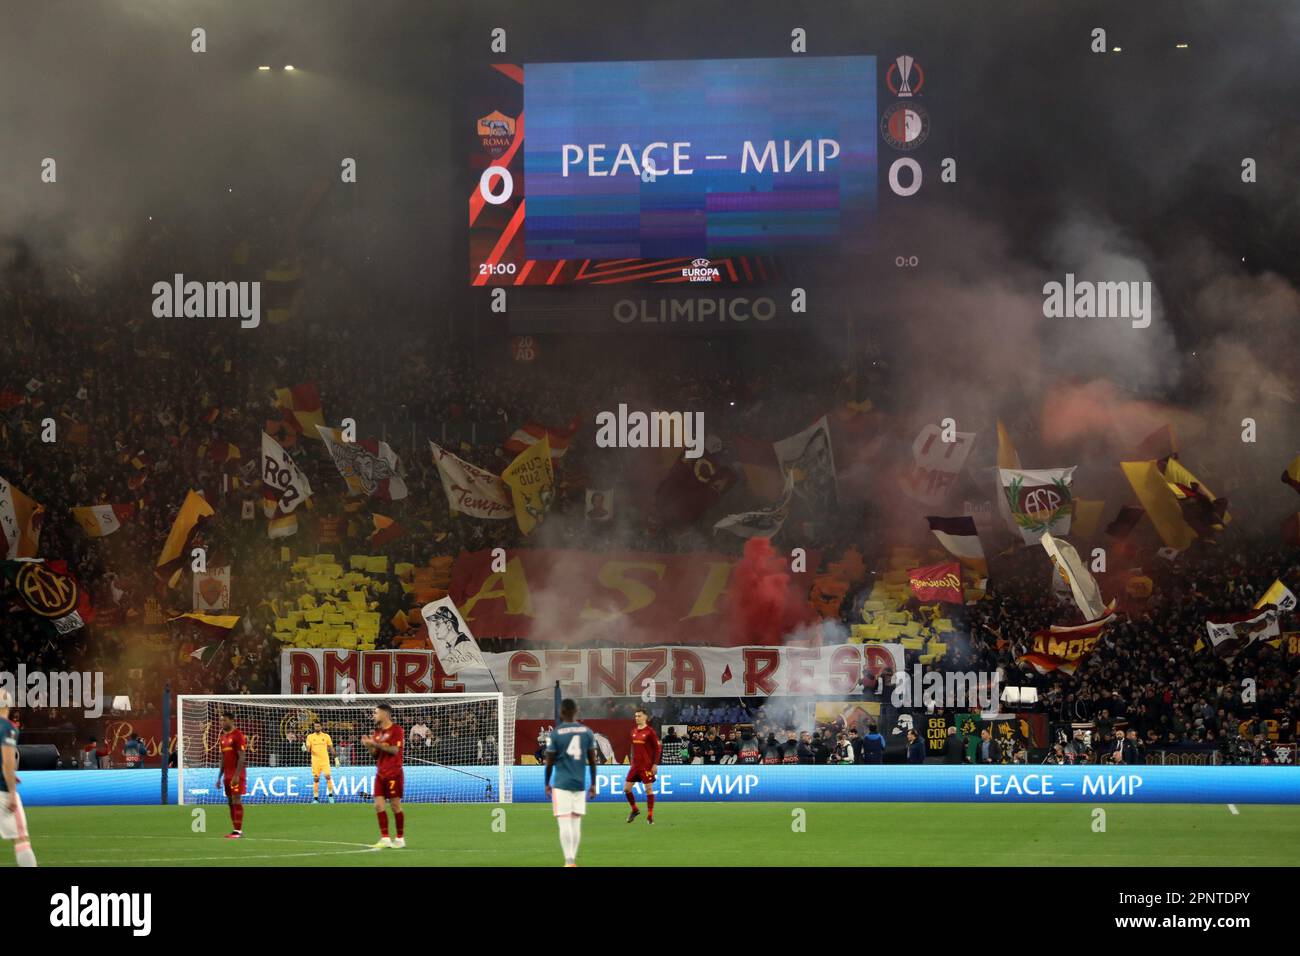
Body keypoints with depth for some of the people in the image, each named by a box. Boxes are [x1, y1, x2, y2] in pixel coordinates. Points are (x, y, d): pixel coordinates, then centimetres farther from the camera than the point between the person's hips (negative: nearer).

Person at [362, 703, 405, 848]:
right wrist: (369, 745, -1)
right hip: (380, 773, 7)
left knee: (395, 805, -3)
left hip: (393, 773, -7)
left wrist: (376, 744, -20)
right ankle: (385, 838, 2)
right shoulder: (378, 732, 15)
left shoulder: (396, 730, -7)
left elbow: (394, 750, -18)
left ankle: (400, 839, 6)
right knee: (379, 805, -1)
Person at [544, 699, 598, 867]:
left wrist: (547, 784, 10)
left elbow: (549, 762, -2)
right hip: (580, 784, 4)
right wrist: (593, 785, 14)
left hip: (561, 784, -4)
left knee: (564, 824, -5)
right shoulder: (587, 732, 4)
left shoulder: (555, 734, -6)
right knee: (576, 823, 12)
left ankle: (569, 861, -13)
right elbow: (592, 761, 7)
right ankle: (573, 859, 15)